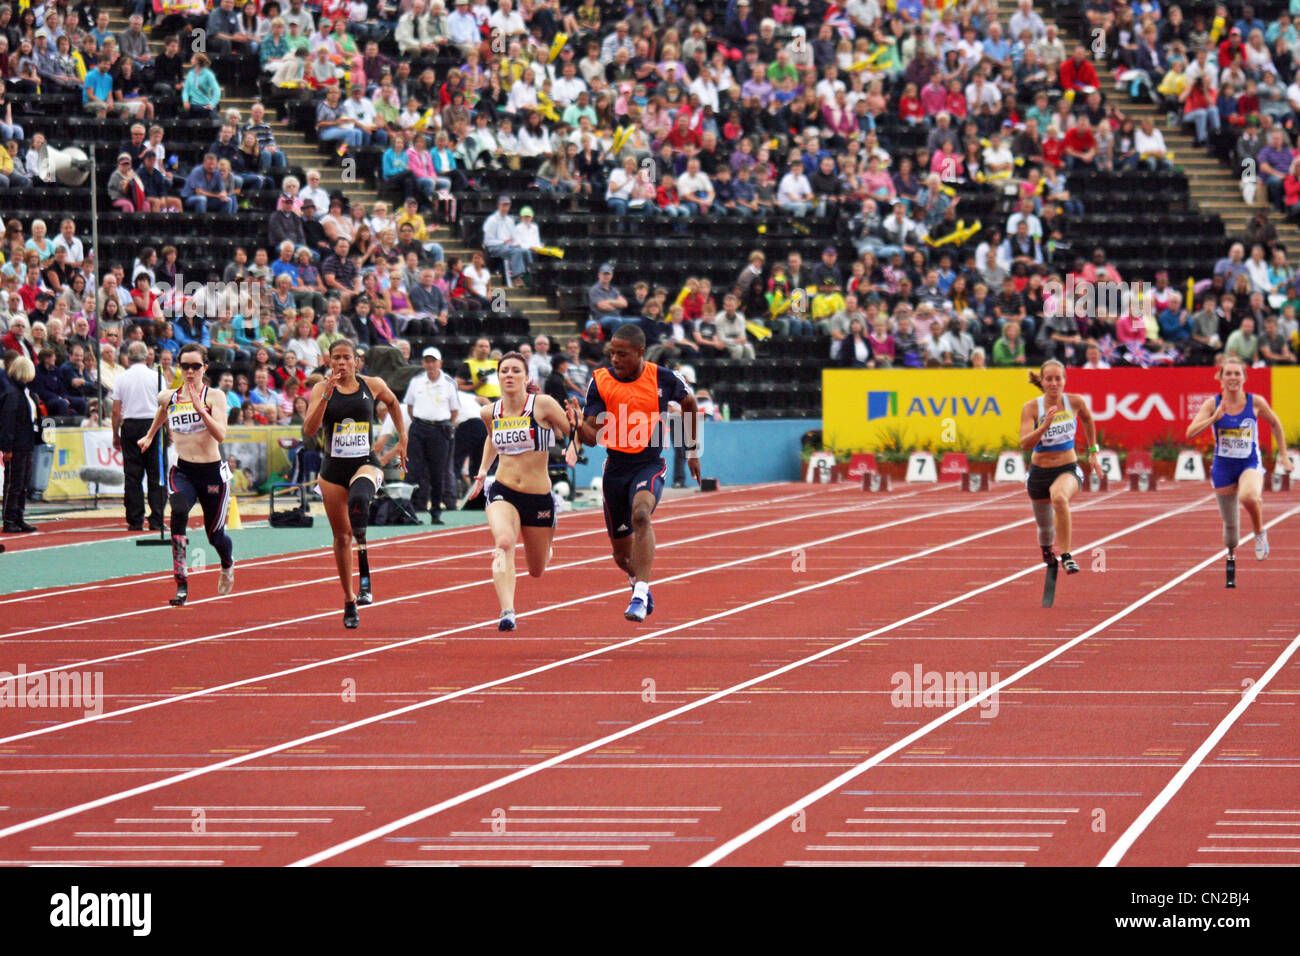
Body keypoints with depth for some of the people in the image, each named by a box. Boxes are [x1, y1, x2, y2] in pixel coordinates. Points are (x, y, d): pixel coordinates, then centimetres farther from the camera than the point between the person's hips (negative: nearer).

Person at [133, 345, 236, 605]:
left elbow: (220, 434, -19)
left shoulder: (214, 396, -6)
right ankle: (181, 584, -29)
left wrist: (200, 409, -28)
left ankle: (228, 565, 50)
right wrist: (150, 435, 41)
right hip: (182, 471, 1)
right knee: (179, 513, -30)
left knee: (214, 534, 10)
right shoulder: (168, 397, 5)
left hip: (212, 472, -1)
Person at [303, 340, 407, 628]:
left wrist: (402, 439, 23)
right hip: (334, 467, 2)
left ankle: (365, 580, -34)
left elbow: (393, 403, 25)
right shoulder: (321, 389, 0)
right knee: (342, 536, 7)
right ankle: (349, 601, 23)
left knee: (358, 498, -36)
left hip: (366, 463, -2)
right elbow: (309, 430, -12)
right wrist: (326, 396, -20)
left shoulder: (373, 385, 3)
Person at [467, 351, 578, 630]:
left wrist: (575, 421, -26)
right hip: (503, 492, 1)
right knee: (503, 542, -32)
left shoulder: (543, 405, -9)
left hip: (539, 497, -1)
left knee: (537, 571, 15)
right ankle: (507, 612, -41)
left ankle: (543, 542, 52)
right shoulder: (490, 413, 3)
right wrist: (483, 470, 17)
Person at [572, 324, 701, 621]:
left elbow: (689, 403, 16)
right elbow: (592, 437, -6)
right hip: (616, 467, 3)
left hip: (650, 463, -3)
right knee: (622, 554, 9)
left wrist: (692, 449, 20)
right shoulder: (600, 381, -5)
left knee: (640, 514, -35)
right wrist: (578, 425, -30)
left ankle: (640, 596, -37)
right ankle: (639, 584, 45)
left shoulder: (662, 378, -6)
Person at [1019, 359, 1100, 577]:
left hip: (1068, 469, -1)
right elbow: (1025, 443, -23)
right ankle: (1047, 552, 55)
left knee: (1059, 497, -38)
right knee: (1045, 530, 16)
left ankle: (1066, 555, -27)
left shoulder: (1075, 402, -8)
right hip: (1040, 472, 1)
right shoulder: (1031, 408, -12)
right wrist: (1044, 426, -38)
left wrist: (1093, 452, 17)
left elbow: (1088, 420, 15)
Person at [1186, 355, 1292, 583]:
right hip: (1223, 468, 2)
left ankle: (1260, 532, -8)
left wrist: (1283, 455, 11)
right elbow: (1190, 434, -13)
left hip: (1251, 464, -2)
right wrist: (1215, 417, -24)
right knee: (1230, 524, 8)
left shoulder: (1255, 402, -6)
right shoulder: (1212, 404, -6)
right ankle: (1231, 559, 37)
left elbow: (1275, 424, 12)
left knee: (1248, 496, -37)